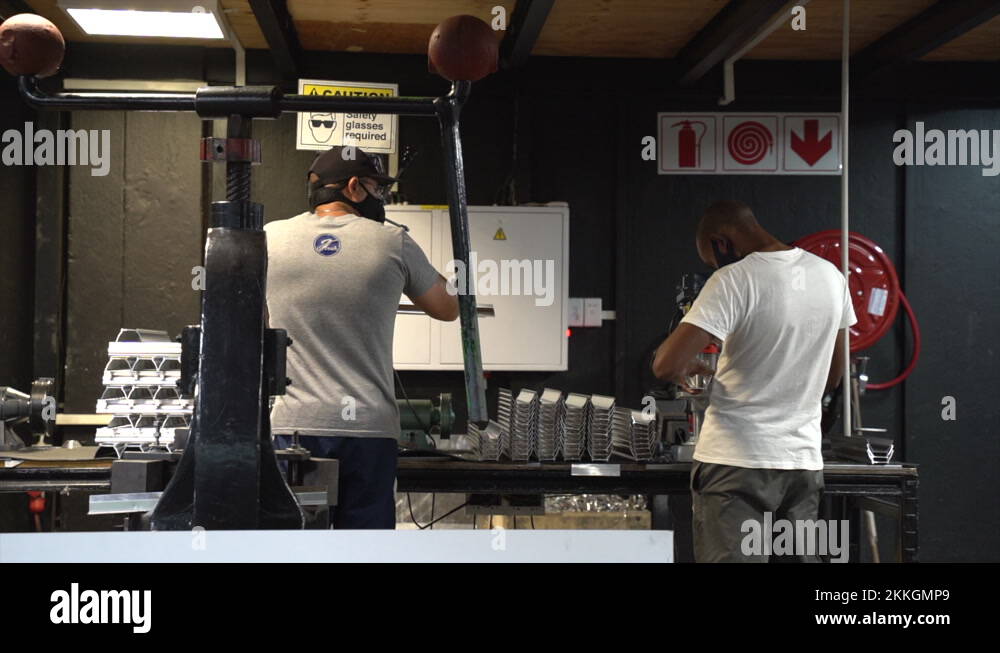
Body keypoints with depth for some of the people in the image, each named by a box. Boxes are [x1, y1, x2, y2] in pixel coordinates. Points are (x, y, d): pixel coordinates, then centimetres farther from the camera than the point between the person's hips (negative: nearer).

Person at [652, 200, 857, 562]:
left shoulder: (733, 281, -14)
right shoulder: (830, 276, 7)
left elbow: (666, 366, -20)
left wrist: (685, 367, 2)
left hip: (735, 463, -6)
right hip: (804, 461, 7)